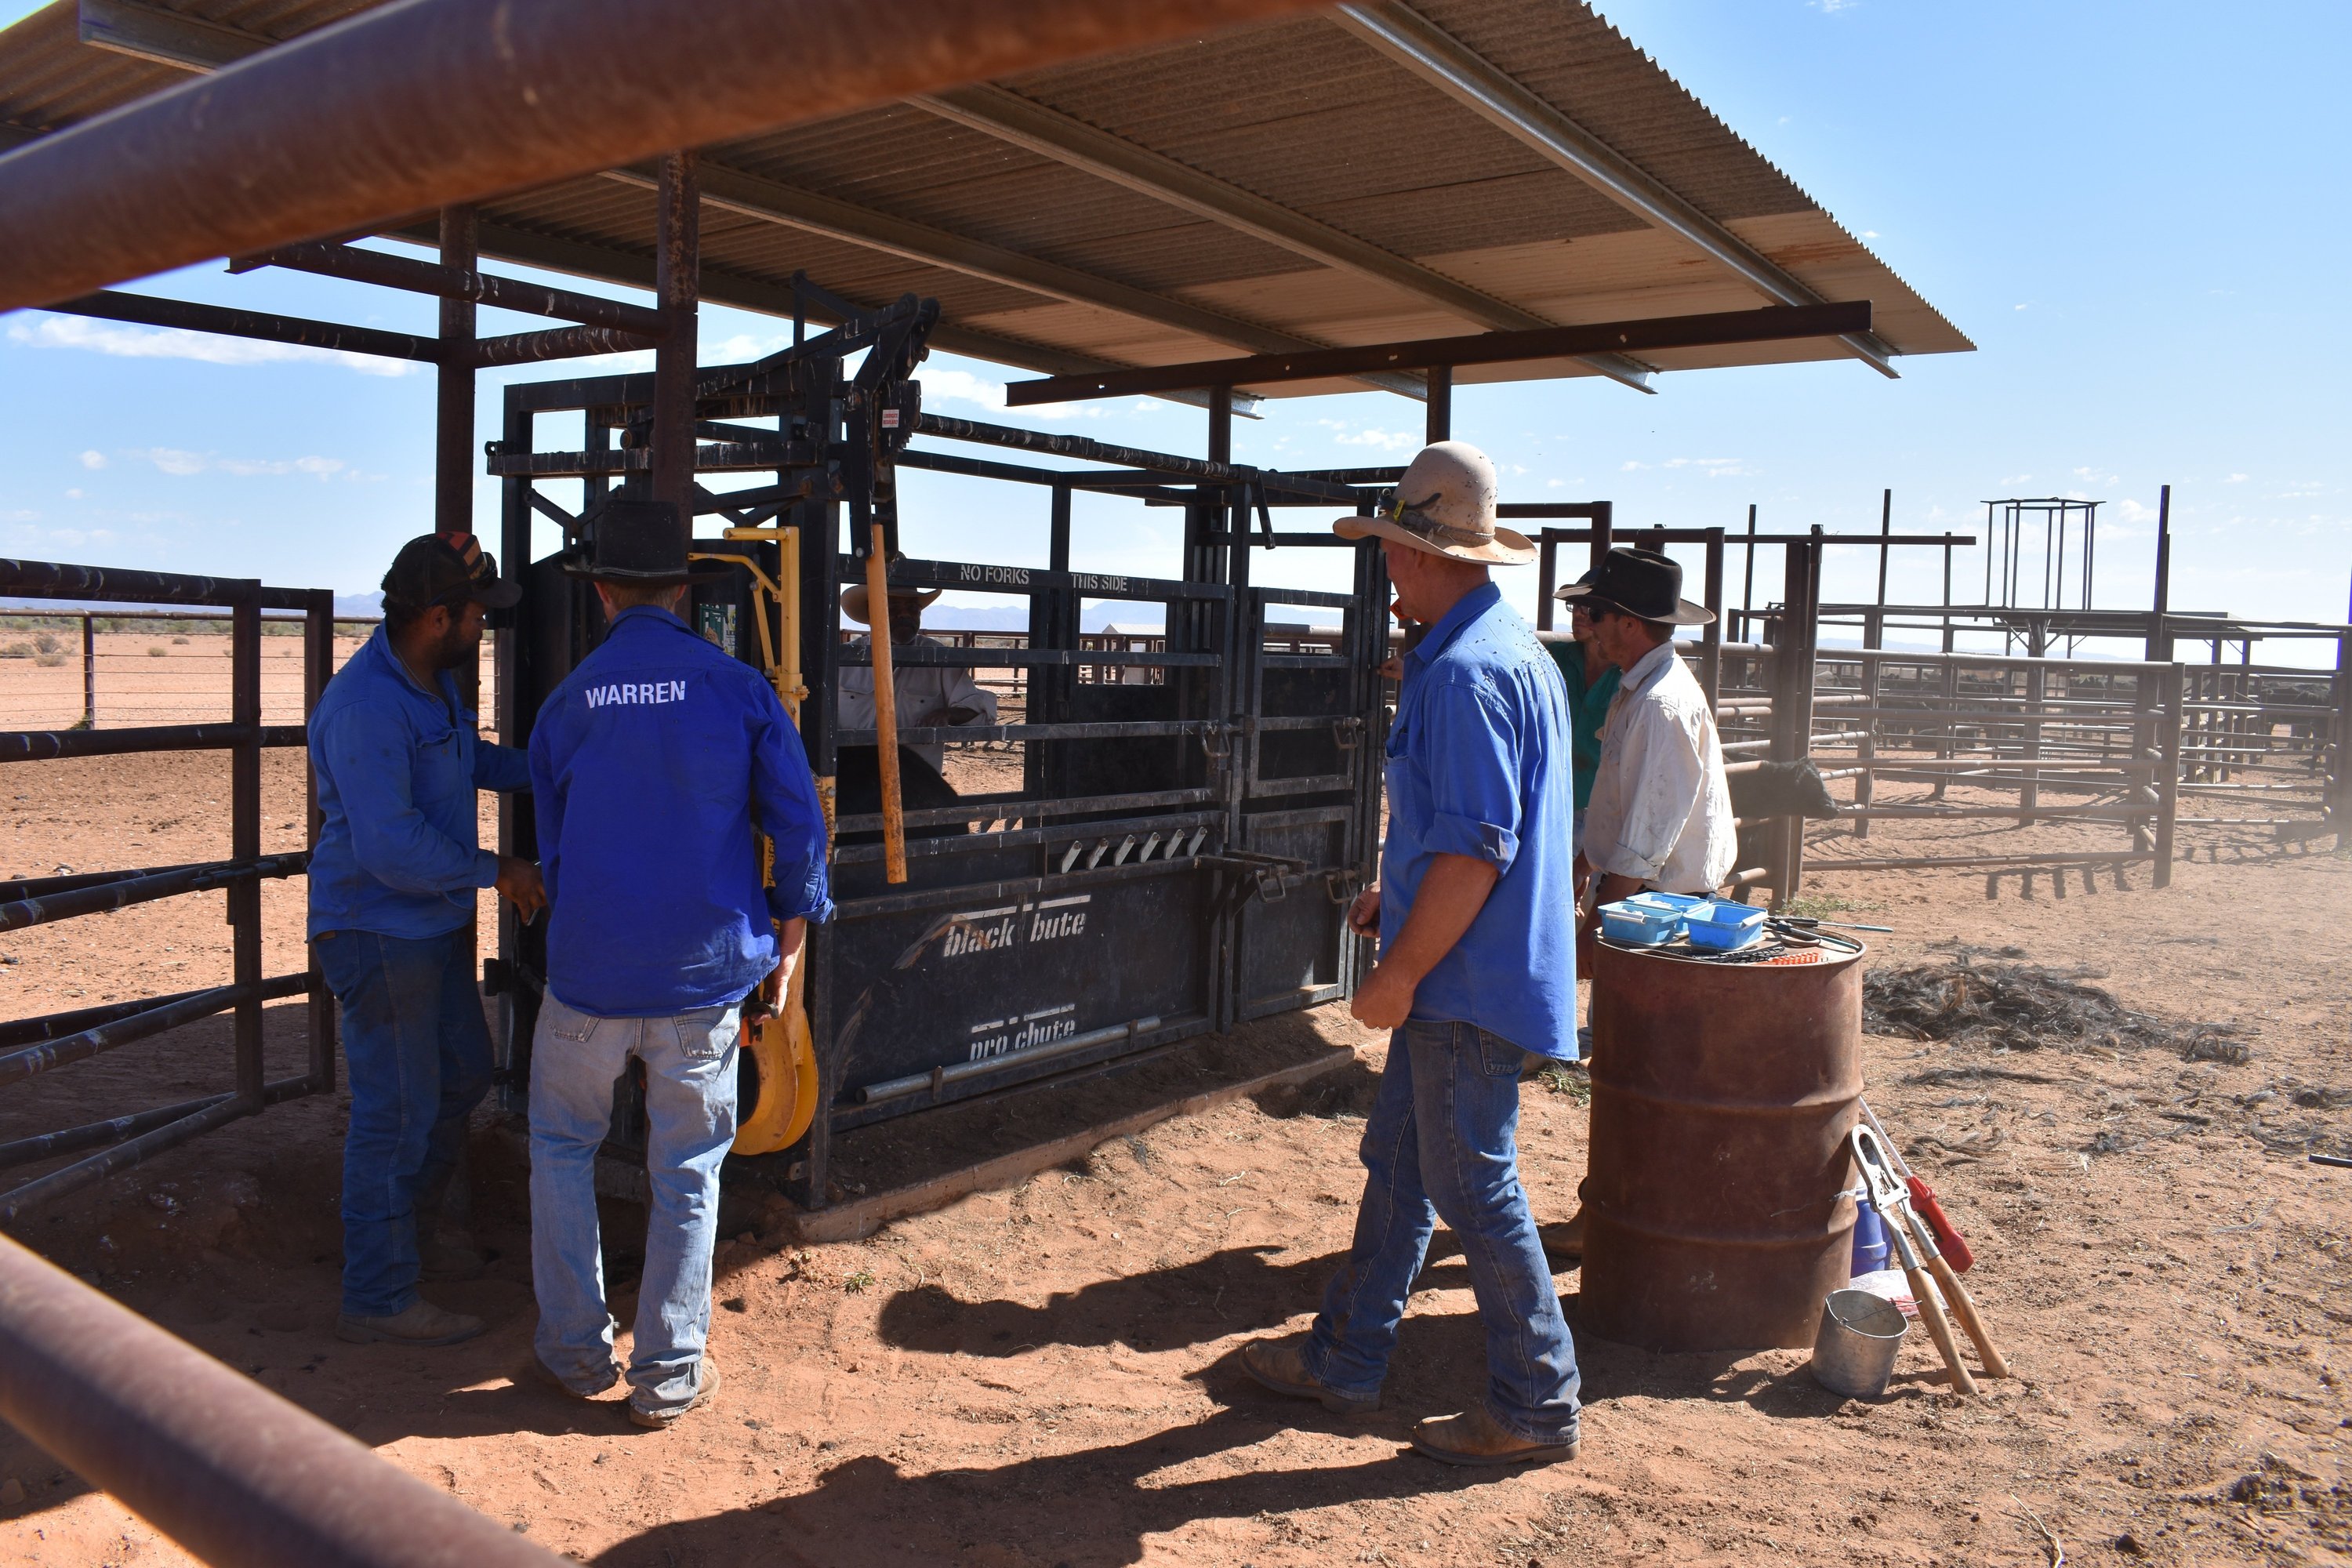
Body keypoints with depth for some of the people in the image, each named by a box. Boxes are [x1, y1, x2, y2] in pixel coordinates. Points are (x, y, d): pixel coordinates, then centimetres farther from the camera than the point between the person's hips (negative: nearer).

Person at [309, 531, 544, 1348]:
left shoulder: (435, 683, 7)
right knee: (399, 1111, -2)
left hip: (435, 923, 10)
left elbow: (474, 757, 26)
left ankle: (417, 1222, 43)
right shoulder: (367, 708, -26)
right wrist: (495, 871, -19)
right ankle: (378, 1298, 11)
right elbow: (390, 846, -29)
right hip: (378, 932, -10)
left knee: (463, 1076, 22)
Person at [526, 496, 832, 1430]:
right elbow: (798, 825, -6)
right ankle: (668, 1375, 18)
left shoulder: (567, 703, 1)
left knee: (562, 1149, 21)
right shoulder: (738, 689, -6)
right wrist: (787, 943, 7)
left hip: (589, 971, 1)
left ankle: (576, 1351, 27)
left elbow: (551, 846, 13)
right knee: (687, 1173, 10)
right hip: (707, 974, -1)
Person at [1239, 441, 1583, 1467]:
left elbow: (1475, 848, -26)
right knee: (1397, 1162, 18)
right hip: (1455, 974, 10)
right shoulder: (1516, 650, 12)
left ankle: (1535, 1408, 17)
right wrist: (1395, 889, 20)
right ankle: (1343, 1360, 31)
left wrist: (1398, 974, -19)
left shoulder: (1464, 671, -21)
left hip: (1466, 978, -10)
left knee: (1473, 1189, 2)